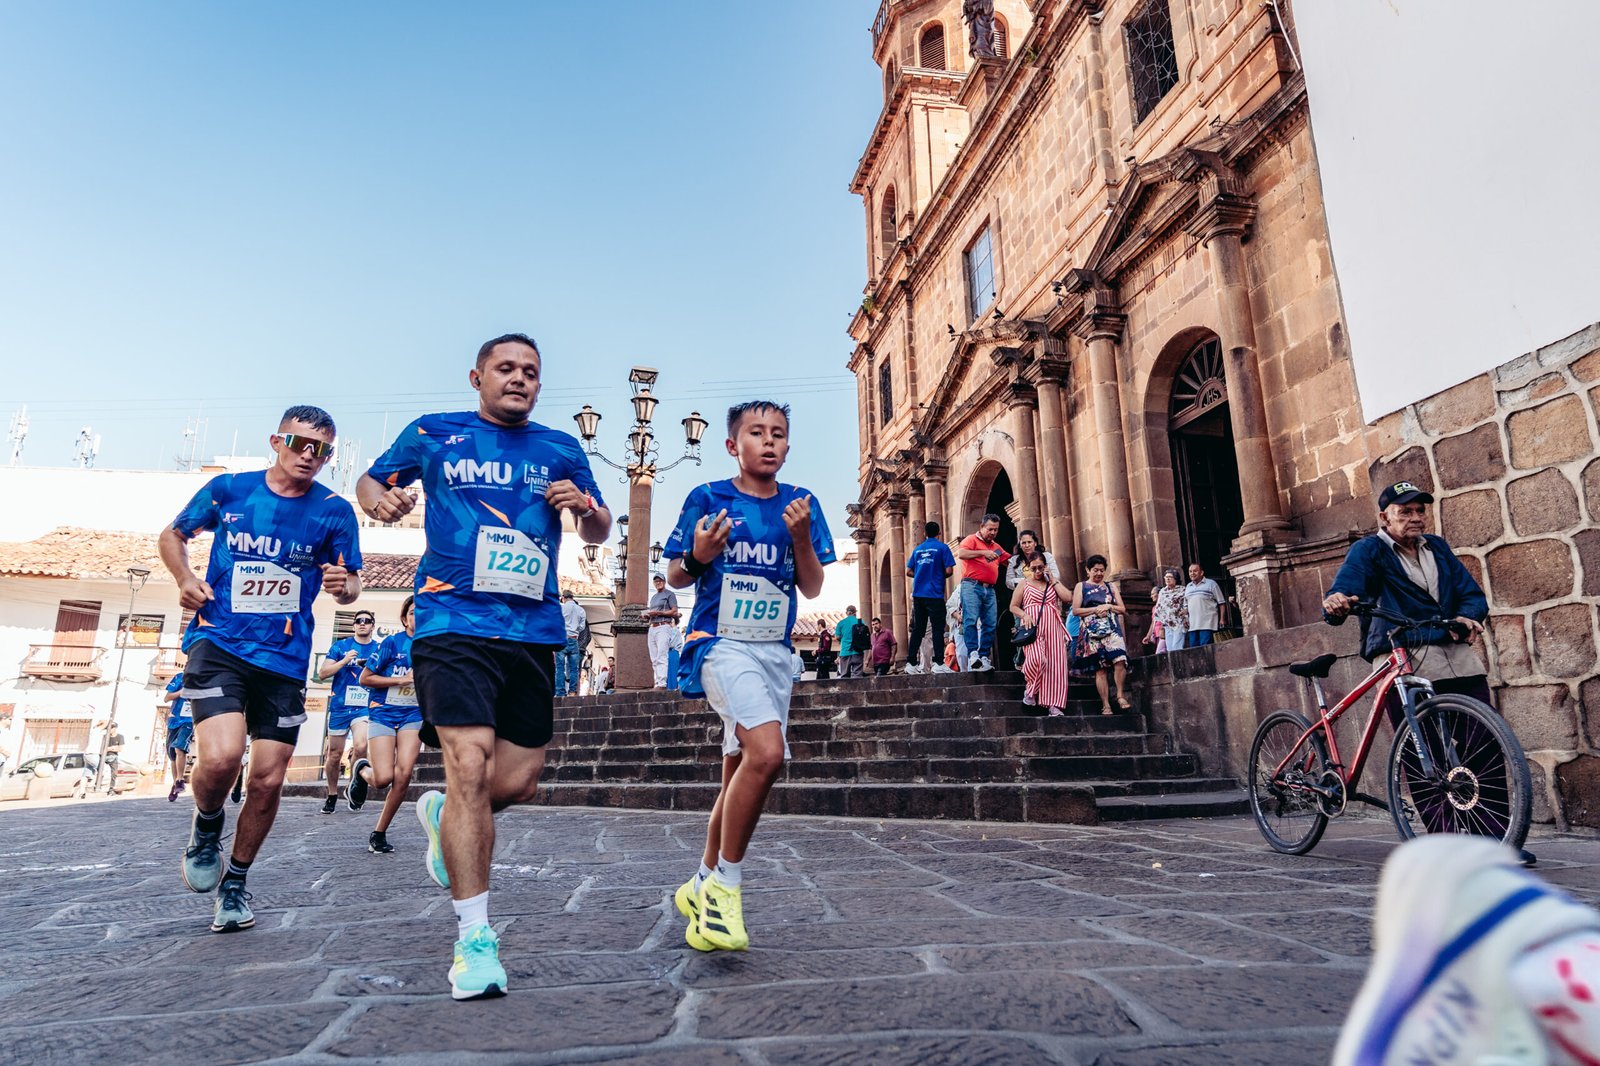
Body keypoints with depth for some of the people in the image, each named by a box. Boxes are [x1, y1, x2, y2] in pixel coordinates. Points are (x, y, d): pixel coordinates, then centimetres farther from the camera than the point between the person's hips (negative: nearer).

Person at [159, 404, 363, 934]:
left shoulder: (335, 510, -1)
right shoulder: (228, 489, -1)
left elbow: (351, 582, 5)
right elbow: (173, 535, 15)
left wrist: (343, 586, -18)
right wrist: (185, 579, -4)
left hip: (285, 658, 1)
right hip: (218, 641, -1)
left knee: (268, 780, 4)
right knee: (222, 755, -22)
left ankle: (234, 882, 29)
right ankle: (205, 826, 14)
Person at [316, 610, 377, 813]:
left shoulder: (380, 649, 6)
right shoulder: (340, 646, 5)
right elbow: (322, 674, 0)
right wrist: (344, 661, -13)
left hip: (364, 708, -1)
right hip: (339, 707, 1)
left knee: (360, 746, -24)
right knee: (334, 755, 9)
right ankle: (332, 795, 29)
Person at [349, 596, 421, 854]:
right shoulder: (392, 642, -8)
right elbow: (364, 679, -6)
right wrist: (402, 679, -13)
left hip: (412, 716, 3)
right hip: (383, 713, -3)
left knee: (403, 775, -12)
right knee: (383, 778, -12)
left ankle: (379, 834, 7)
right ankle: (361, 770, 27)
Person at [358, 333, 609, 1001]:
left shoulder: (562, 449, 14)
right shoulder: (434, 435, 9)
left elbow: (600, 534, 19)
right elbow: (371, 479, 21)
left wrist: (585, 506, -4)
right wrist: (379, 497, -3)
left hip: (534, 632, 4)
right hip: (454, 625, -3)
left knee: (519, 783, 5)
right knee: (470, 767, -16)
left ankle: (442, 815, 39)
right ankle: (475, 938, -3)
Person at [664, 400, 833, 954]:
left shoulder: (800, 503, 9)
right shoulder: (708, 498, 0)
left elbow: (812, 587, 6)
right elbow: (675, 578, 4)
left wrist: (801, 534, -11)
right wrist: (697, 557, -18)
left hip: (774, 650, 5)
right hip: (722, 642, -5)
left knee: (740, 771, 11)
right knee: (768, 751, -25)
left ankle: (702, 884, 31)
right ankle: (725, 886, -7)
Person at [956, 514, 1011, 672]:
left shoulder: (996, 547, 26)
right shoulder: (972, 540, 4)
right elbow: (960, 553, -15)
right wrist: (983, 552, -18)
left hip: (989, 589, 7)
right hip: (972, 586, -7)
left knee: (989, 624, 0)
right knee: (971, 620, -17)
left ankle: (984, 657, 2)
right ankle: (973, 654, -24)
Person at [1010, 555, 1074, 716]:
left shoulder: (1053, 582, 18)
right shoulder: (1024, 584, 12)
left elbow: (1068, 597, 1)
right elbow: (1013, 606, 9)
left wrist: (1052, 579, 2)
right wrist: (1024, 615, -10)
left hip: (1053, 627, 3)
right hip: (1032, 626, -3)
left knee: (1056, 663, -6)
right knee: (1037, 658, -25)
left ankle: (1054, 705, -3)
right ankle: (1030, 689, 2)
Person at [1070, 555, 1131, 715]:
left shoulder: (1110, 587, 20)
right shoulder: (1081, 586, 12)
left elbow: (1122, 609, 15)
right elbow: (1075, 610, 1)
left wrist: (1108, 607, -3)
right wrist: (1095, 609, -8)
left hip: (1112, 629, 2)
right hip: (1092, 632, -2)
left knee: (1120, 661, -19)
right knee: (1100, 668, -5)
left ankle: (1121, 696, -5)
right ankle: (1106, 705, -3)